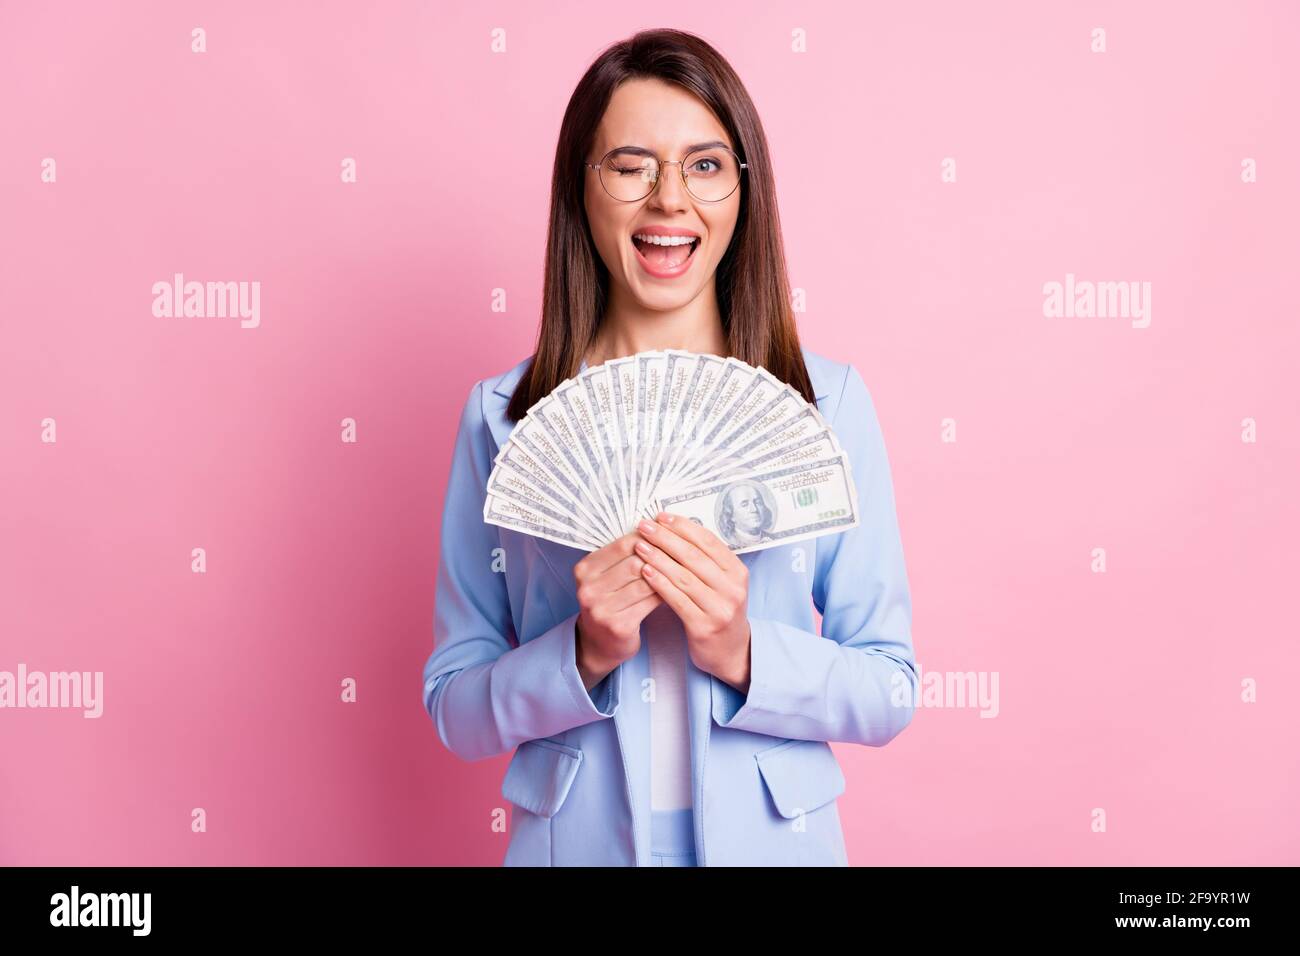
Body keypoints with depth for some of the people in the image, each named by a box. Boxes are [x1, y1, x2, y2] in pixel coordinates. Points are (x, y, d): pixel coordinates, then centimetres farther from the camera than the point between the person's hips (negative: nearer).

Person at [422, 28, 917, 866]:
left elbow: (890, 694, -6)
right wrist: (583, 655, -21)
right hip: (574, 837, 0)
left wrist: (744, 655, -21)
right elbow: (455, 708, -5)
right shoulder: (505, 417, -7)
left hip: (773, 837, 0)